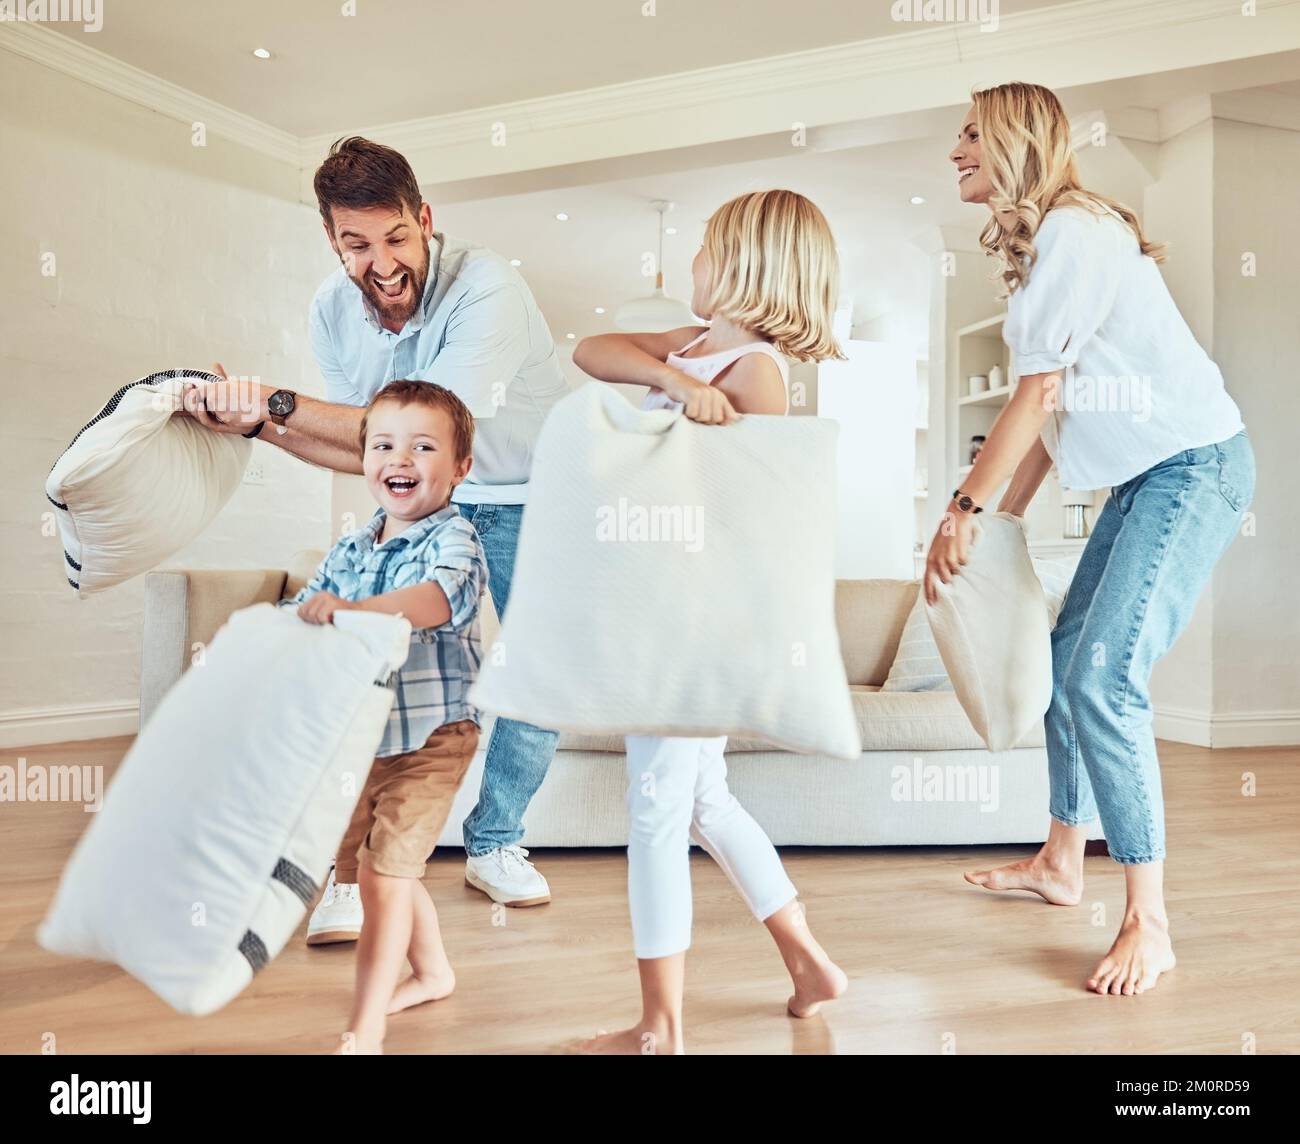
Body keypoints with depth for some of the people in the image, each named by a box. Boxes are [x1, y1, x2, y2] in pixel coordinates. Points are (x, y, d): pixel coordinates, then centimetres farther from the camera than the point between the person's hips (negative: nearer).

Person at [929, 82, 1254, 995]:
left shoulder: (1074, 228, -14)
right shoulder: (1041, 244, 16)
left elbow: (1038, 395, -18)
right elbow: (1053, 409, 14)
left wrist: (965, 508, -14)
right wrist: (1003, 520, 12)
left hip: (1194, 465, -10)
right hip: (1146, 476, 10)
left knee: (1103, 677, -18)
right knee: (1065, 663, 12)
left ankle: (1149, 926, -7)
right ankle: (1060, 864, 27)